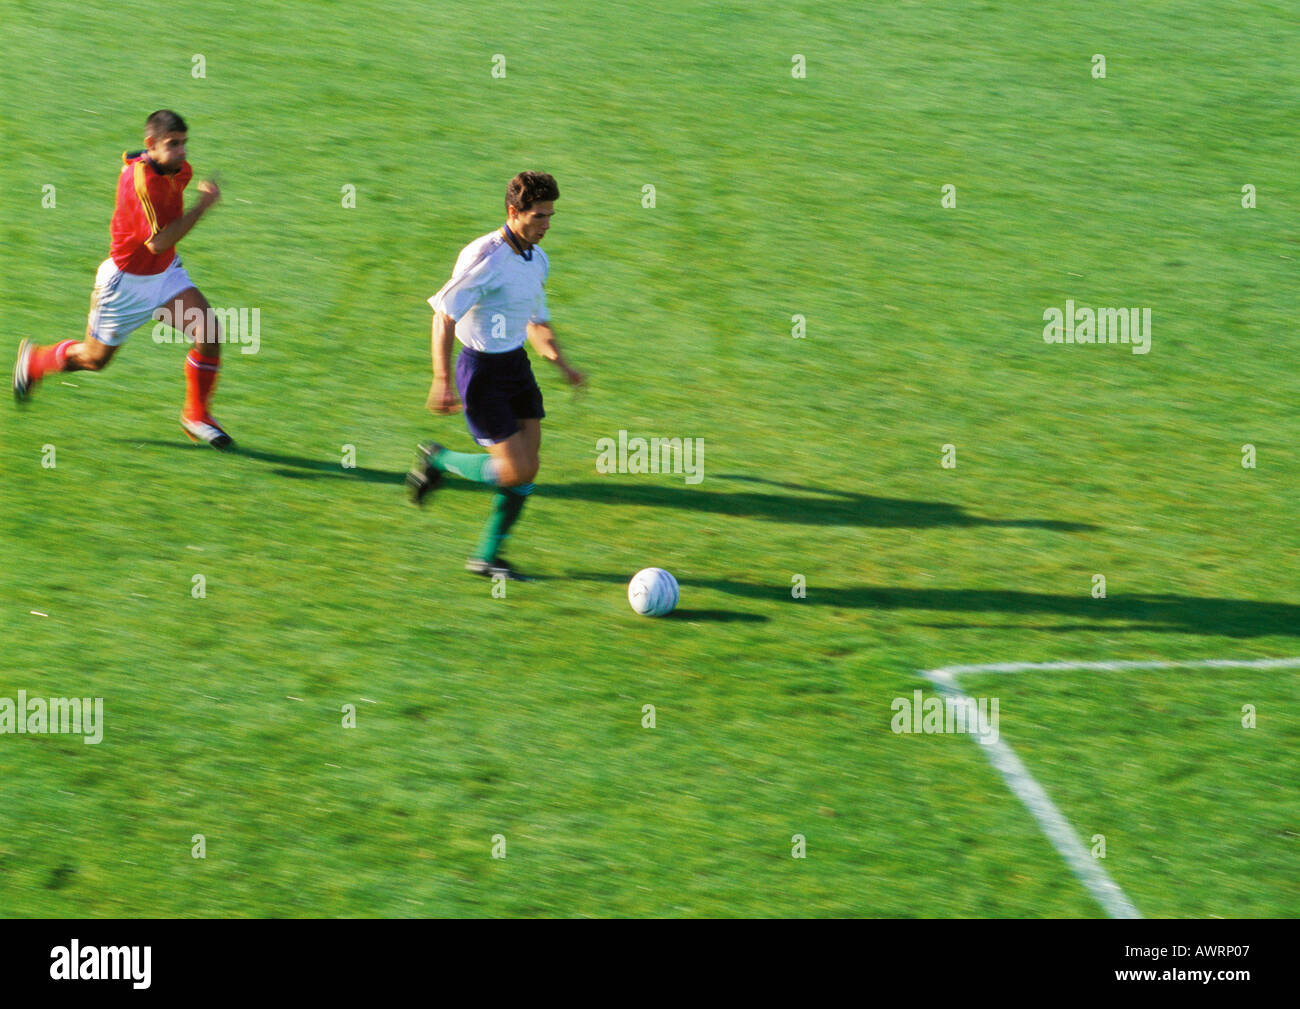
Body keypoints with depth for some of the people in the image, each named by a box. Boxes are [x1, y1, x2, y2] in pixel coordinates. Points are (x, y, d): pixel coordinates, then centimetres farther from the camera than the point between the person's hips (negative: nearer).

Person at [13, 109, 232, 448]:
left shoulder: (181, 170, -6)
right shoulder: (140, 180, -32)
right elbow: (157, 242, -36)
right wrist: (202, 206, -35)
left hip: (165, 273, 6)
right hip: (127, 280, -6)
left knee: (209, 332, -13)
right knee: (95, 358, 12)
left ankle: (196, 417, 3)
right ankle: (34, 361, 42)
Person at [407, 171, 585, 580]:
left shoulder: (537, 259, 7)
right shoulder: (486, 259, -21)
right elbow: (444, 316, -21)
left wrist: (562, 365, 10)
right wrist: (442, 382, -25)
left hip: (516, 363, 8)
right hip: (481, 370, -8)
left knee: (528, 466, 3)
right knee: (516, 471, -11)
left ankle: (487, 557, 15)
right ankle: (438, 460, 13)